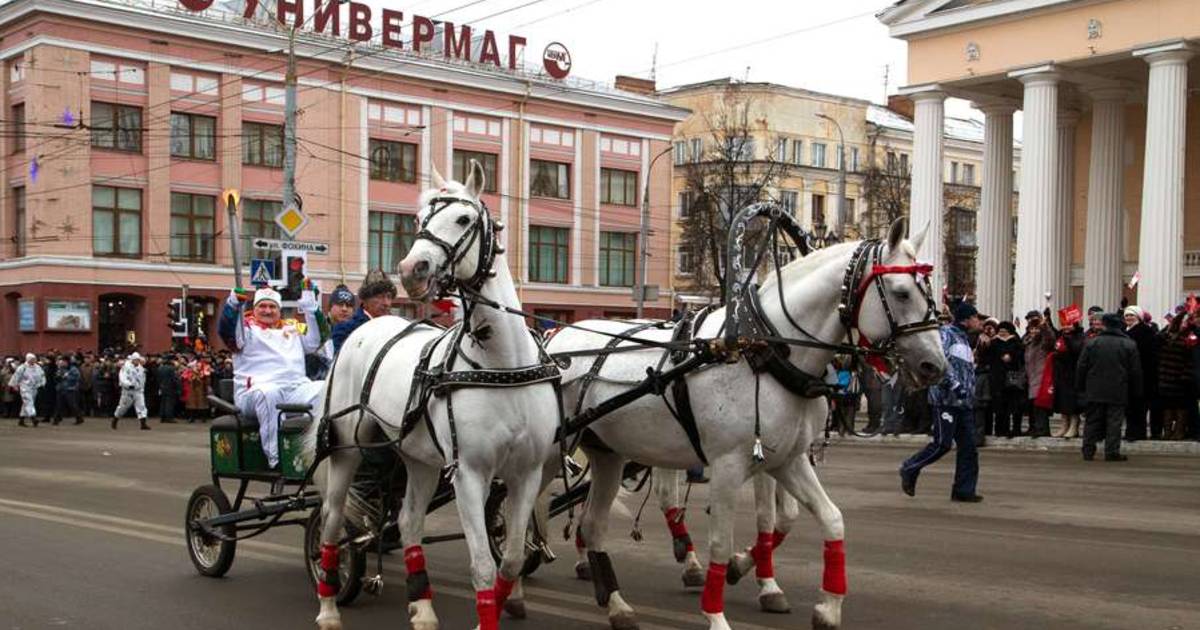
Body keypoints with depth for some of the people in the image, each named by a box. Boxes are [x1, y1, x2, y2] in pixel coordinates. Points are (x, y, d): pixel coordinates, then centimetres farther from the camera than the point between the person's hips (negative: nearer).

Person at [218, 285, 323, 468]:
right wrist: (235, 302, -25)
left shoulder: (293, 328, 27)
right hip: (256, 391, -4)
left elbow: (315, 343, 15)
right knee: (269, 393, -39)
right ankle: (275, 459, -38)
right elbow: (225, 330, -7)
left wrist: (310, 306, 7)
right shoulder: (247, 327, 13)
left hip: (297, 389, 4)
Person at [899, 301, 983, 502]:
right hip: (946, 399, -9)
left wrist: (970, 395, 21)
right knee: (942, 444, -9)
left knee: (968, 446, 3)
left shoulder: (965, 340, 23)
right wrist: (953, 384, -24)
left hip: (964, 402, 9)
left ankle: (964, 490, 7)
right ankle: (909, 470, 9)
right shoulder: (946, 333, -6)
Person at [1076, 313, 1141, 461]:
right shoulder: (1129, 345, 0)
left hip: (1095, 391, 1)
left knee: (1092, 421, 7)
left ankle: (1088, 451, 7)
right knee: (1114, 421, 0)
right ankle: (1112, 452, -3)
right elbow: (1135, 371, 2)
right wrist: (1136, 392, 10)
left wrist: (1080, 387, 12)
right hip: (1118, 393, -1)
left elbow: (1081, 367, 3)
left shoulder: (1092, 343, 1)